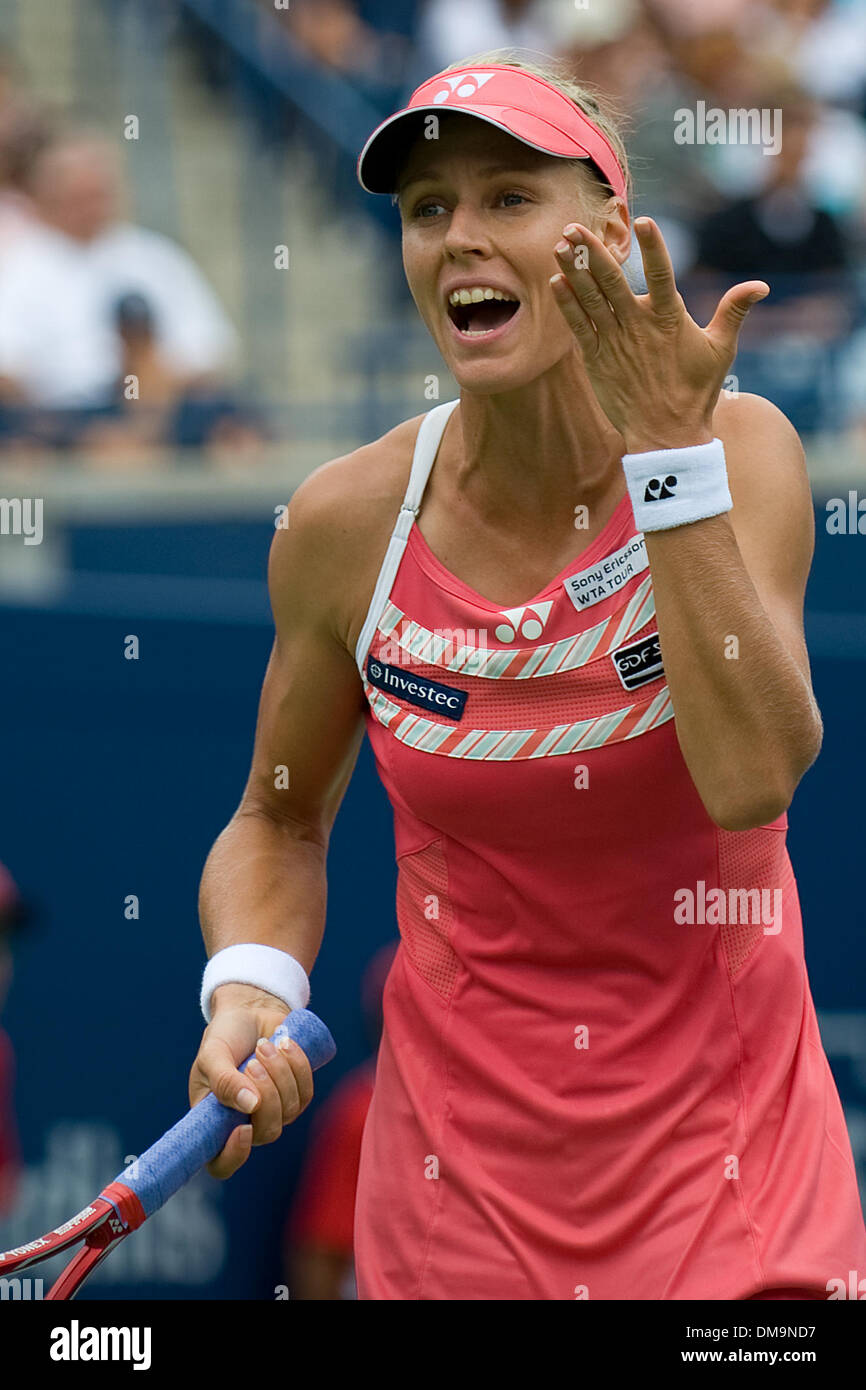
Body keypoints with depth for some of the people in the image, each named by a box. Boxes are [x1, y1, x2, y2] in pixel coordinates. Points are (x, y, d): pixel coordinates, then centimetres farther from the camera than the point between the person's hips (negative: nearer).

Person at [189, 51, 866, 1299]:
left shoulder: (737, 454, -11)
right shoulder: (349, 523, -7)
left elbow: (753, 776, -27)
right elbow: (280, 822, 9)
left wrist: (666, 448, -26)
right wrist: (249, 990, -11)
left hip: (721, 1144, -1)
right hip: (461, 1167, 2)